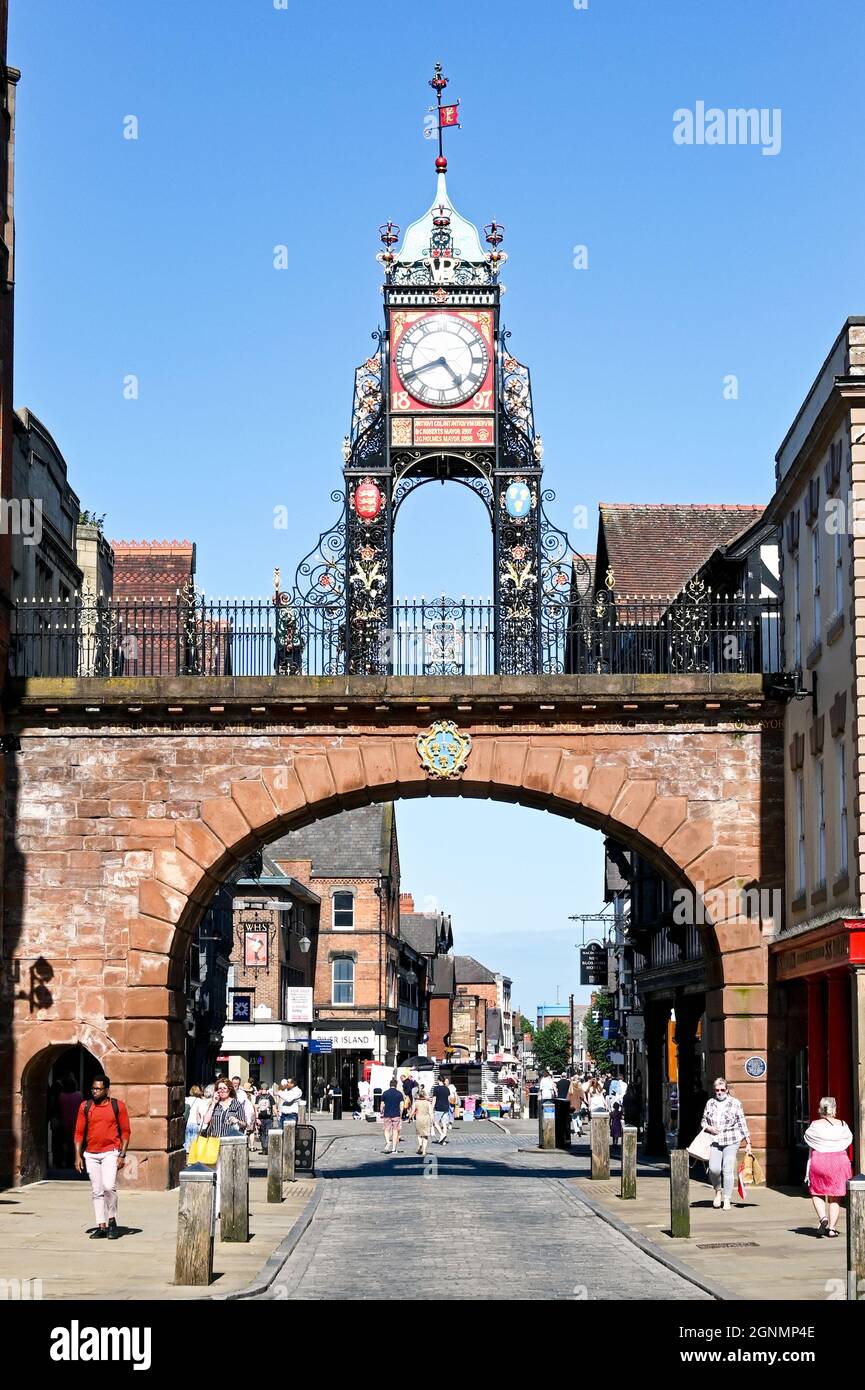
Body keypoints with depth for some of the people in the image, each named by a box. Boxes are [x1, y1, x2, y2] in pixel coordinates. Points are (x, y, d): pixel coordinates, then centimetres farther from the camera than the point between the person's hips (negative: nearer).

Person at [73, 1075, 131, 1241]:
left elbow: (125, 1132, 3)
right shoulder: (85, 1107, 8)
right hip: (90, 1155, 3)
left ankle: (112, 1221, -1)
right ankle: (101, 1227, 11)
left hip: (110, 1153, -3)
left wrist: (122, 1155, -5)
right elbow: (79, 1133, 10)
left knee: (109, 1186, -19)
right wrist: (78, 1156, 2)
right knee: (97, 1191, 5)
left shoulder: (118, 1106, 1)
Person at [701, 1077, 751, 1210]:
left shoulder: (735, 1103, 2)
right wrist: (709, 1128, -5)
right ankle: (718, 1191, 16)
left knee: (728, 1170, -7)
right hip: (714, 1142, 2)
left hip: (731, 1142, -2)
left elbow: (742, 1124, 4)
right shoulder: (710, 1103, 11)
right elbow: (704, 1121, 18)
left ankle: (727, 1199, 3)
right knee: (714, 1169, -12)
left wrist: (748, 1143, 1)